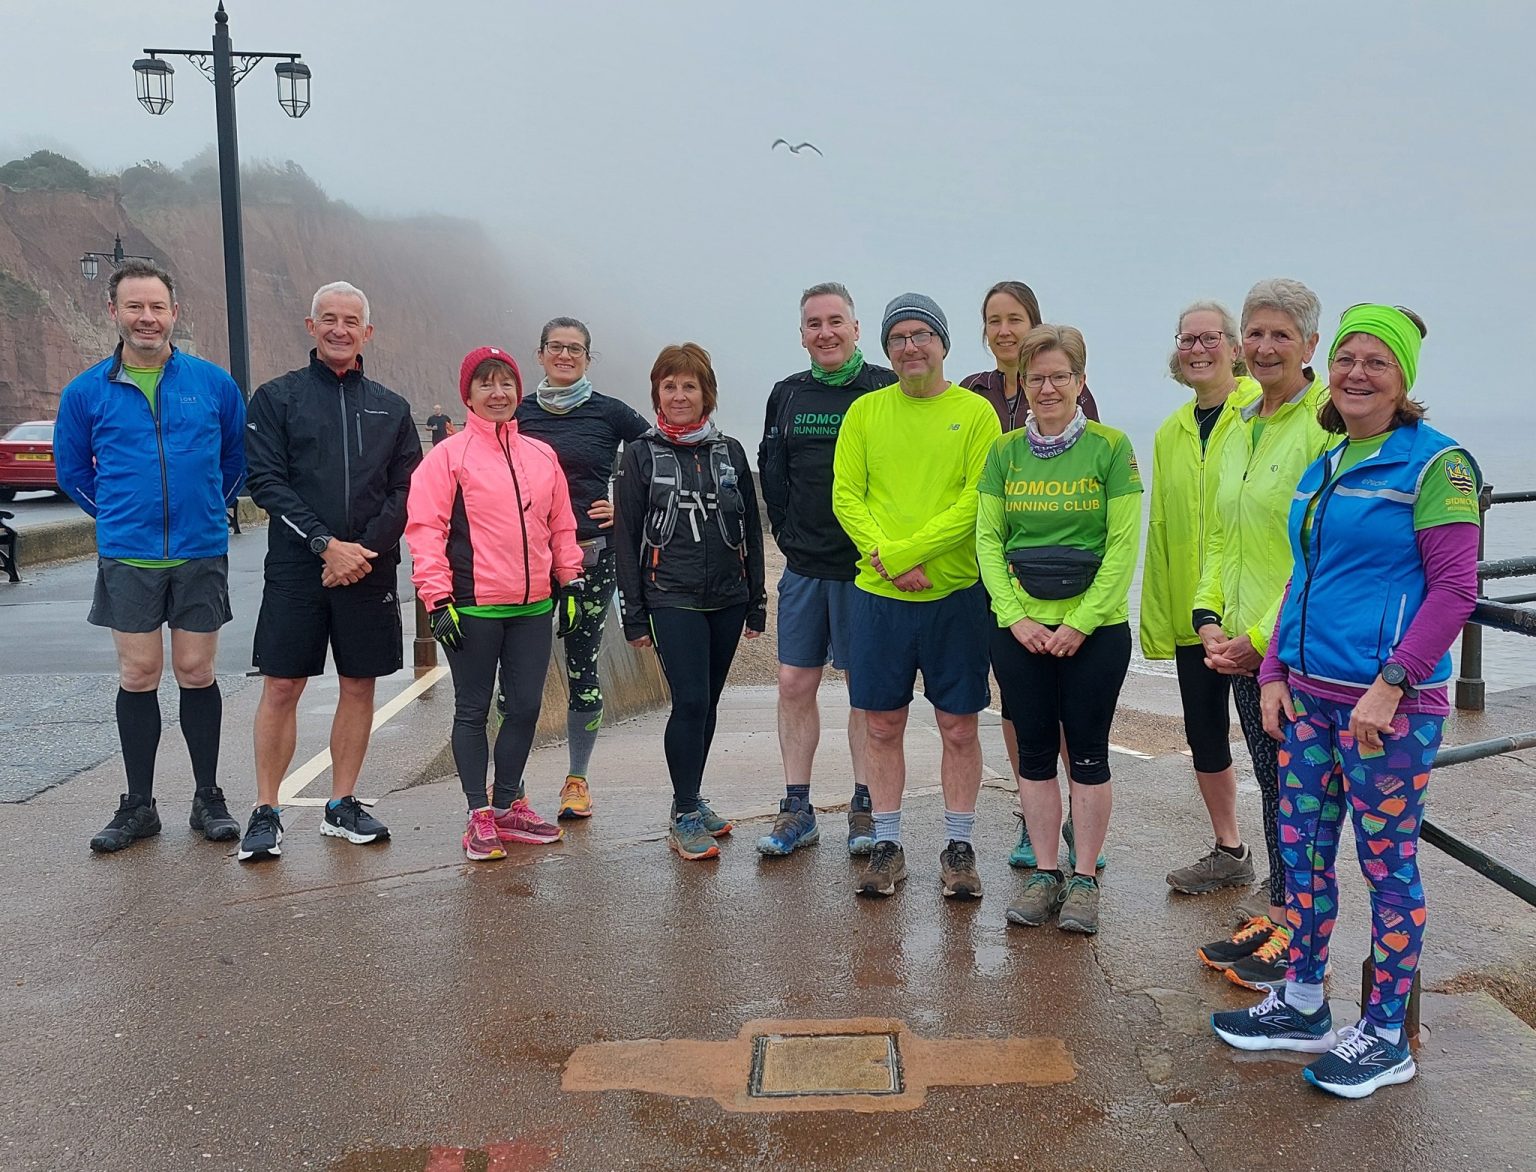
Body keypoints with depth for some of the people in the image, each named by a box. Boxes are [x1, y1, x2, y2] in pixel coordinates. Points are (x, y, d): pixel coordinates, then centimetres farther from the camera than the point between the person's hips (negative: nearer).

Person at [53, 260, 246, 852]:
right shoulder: (87, 392, 2)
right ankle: (138, 805, 16)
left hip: (201, 553, 0)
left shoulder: (213, 384, 1)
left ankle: (208, 798, 17)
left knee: (196, 674, 4)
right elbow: (73, 471, 16)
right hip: (126, 558, 0)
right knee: (138, 677, 4)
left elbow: (237, 457, 15)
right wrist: (119, 516, 13)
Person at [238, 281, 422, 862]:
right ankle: (266, 812, 9)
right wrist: (326, 545, -15)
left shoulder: (391, 408, 12)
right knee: (281, 687, -2)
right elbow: (266, 481, -5)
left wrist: (364, 549, -10)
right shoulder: (277, 397, 4)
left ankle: (341, 805, 19)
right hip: (295, 570, -2)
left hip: (369, 569, 3)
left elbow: (407, 492, 5)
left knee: (359, 686, 7)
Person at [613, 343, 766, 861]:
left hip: (726, 599, 4)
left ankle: (690, 803, 24)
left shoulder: (729, 452, 10)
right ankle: (684, 816, -1)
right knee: (690, 701, -12)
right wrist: (634, 614, -4)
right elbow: (627, 538, 0)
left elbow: (750, 531, 13)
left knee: (706, 703, 10)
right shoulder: (641, 455, 1)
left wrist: (756, 602, 10)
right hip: (672, 600, -4)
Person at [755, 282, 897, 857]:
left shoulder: (885, 391, -4)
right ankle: (797, 809, 14)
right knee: (794, 685, 4)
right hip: (803, 567, 4)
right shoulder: (787, 394, 10)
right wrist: (789, 536, 7)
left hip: (865, 567, -4)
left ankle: (865, 809, 15)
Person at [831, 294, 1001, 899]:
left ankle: (958, 847, 20)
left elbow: (978, 500, -9)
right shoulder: (864, 411, 7)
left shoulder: (975, 412, -1)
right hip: (878, 594, 2)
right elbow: (845, 494, 2)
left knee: (959, 727, 6)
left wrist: (907, 552, -16)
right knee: (882, 727, 8)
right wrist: (886, 558, -13)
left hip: (955, 593, -2)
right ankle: (887, 846, 22)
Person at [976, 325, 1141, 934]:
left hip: (1095, 628, -3)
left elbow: (1123, 544, -7)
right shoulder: (1005, 451, 5)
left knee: (1087, 752, 5)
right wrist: (1014, 616, -7)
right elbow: (988, 538, 4)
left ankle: (1084, 878, 18)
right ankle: (1045, 873, 22)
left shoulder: (1110, 447, -4)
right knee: (1034, 749, 9)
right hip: (1018, 627, 3)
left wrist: (1080, 622, -13)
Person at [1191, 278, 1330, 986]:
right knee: (1272, 780, 16)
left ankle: (1296, 933, 16)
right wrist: (1210, 616, 4)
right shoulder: (1234, 429, 12)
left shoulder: (1330, 424, -12)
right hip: (1241, 646, 7)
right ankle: (1274, 911, 29)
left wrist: (1265, 636, -16)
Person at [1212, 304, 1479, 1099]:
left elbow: (1454, 588, -13)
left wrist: (1392, 684, -19)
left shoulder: (1434, 463, -9)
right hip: (1310, 693, 7)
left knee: (1387, 862, 4)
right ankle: (1302, 1006, 29)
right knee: (1303, 847, 13)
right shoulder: (1322, 469, 13)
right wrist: (1275, 674, 11)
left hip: (1389, 702, -7)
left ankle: (1386, 1036, 18)